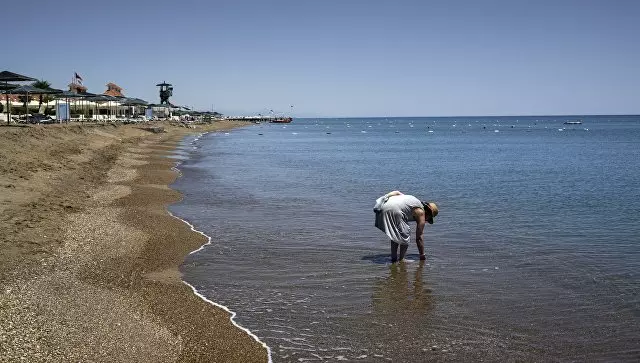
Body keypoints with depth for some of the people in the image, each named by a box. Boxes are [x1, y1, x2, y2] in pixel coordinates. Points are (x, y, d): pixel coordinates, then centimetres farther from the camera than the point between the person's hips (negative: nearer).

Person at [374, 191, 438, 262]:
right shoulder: (421, 213, 10)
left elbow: (396, 192, 22)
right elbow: (419, 238, 12)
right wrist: (422, 256, 20)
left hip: (383, 207, 8)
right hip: (393, 211, -8)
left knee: (396, 235, 24)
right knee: (405, 236, 8)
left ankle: (393, 257, 27)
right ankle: (401, 259, 9)